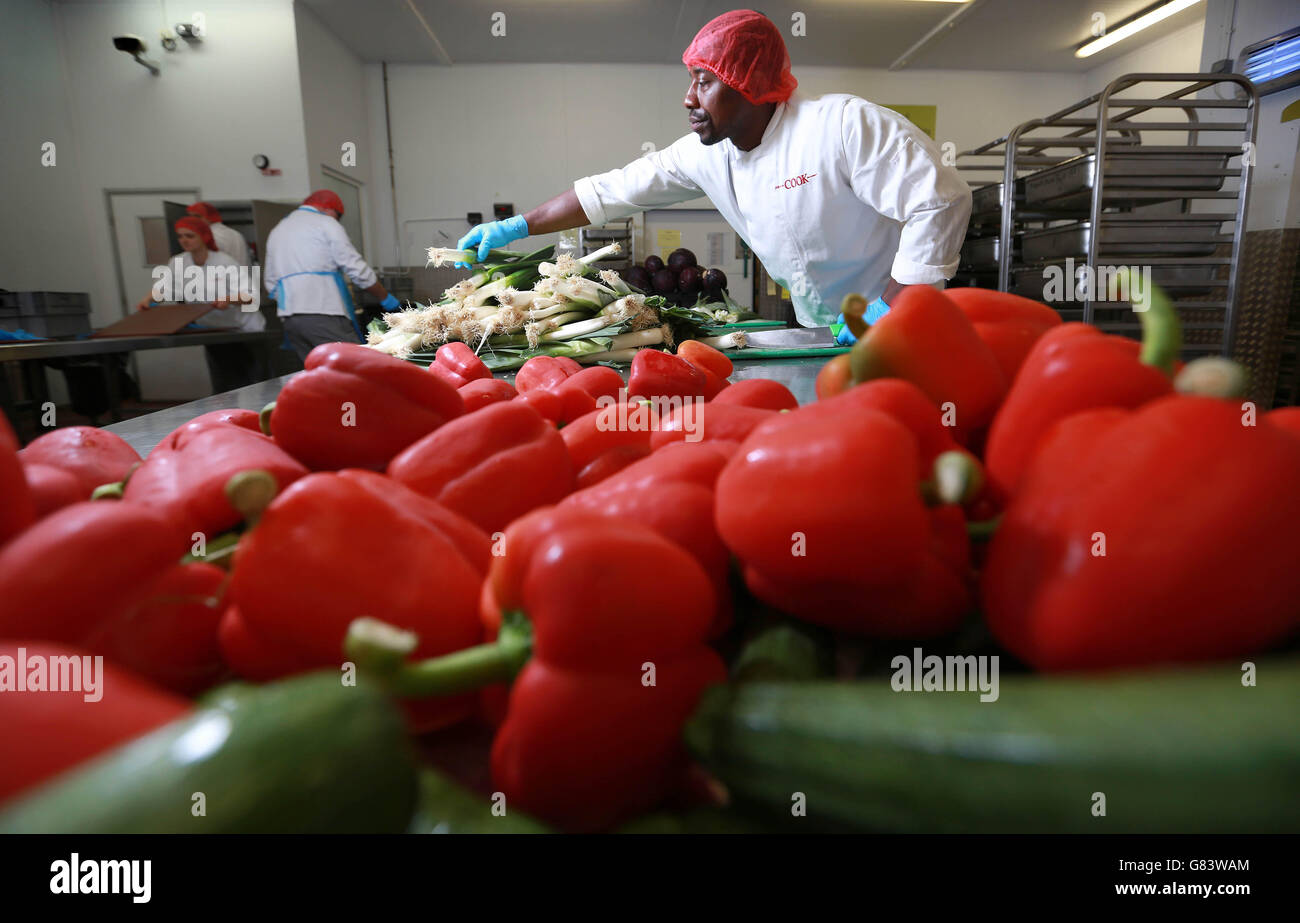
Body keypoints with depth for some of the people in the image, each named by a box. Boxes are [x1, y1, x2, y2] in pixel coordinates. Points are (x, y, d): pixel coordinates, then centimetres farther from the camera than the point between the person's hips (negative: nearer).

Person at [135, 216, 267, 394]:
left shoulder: (225, 262, -16)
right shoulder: (177, 263, -2)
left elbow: (251, 297, -22)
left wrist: (229, 299, -40)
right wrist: (148, 299, -7)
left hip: (245, 331, -4)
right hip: (212, 334, 4)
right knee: (222, 389, 2)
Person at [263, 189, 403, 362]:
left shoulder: (275, 232, 25)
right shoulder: (325, 223, 3)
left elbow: (271, 283, 25)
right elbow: (356, 268, -4)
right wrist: (385, 298, 6)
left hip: (290, 320, 7)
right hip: (324, 314, -7)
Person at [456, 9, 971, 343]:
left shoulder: (844, 126, -21)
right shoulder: (706, 154, -2)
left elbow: (941, 200, -22)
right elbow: (612, 192, 3)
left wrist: (888, 309, -23)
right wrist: (517, 227, 5)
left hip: (898, 336, -5)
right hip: (818, 339, 5)